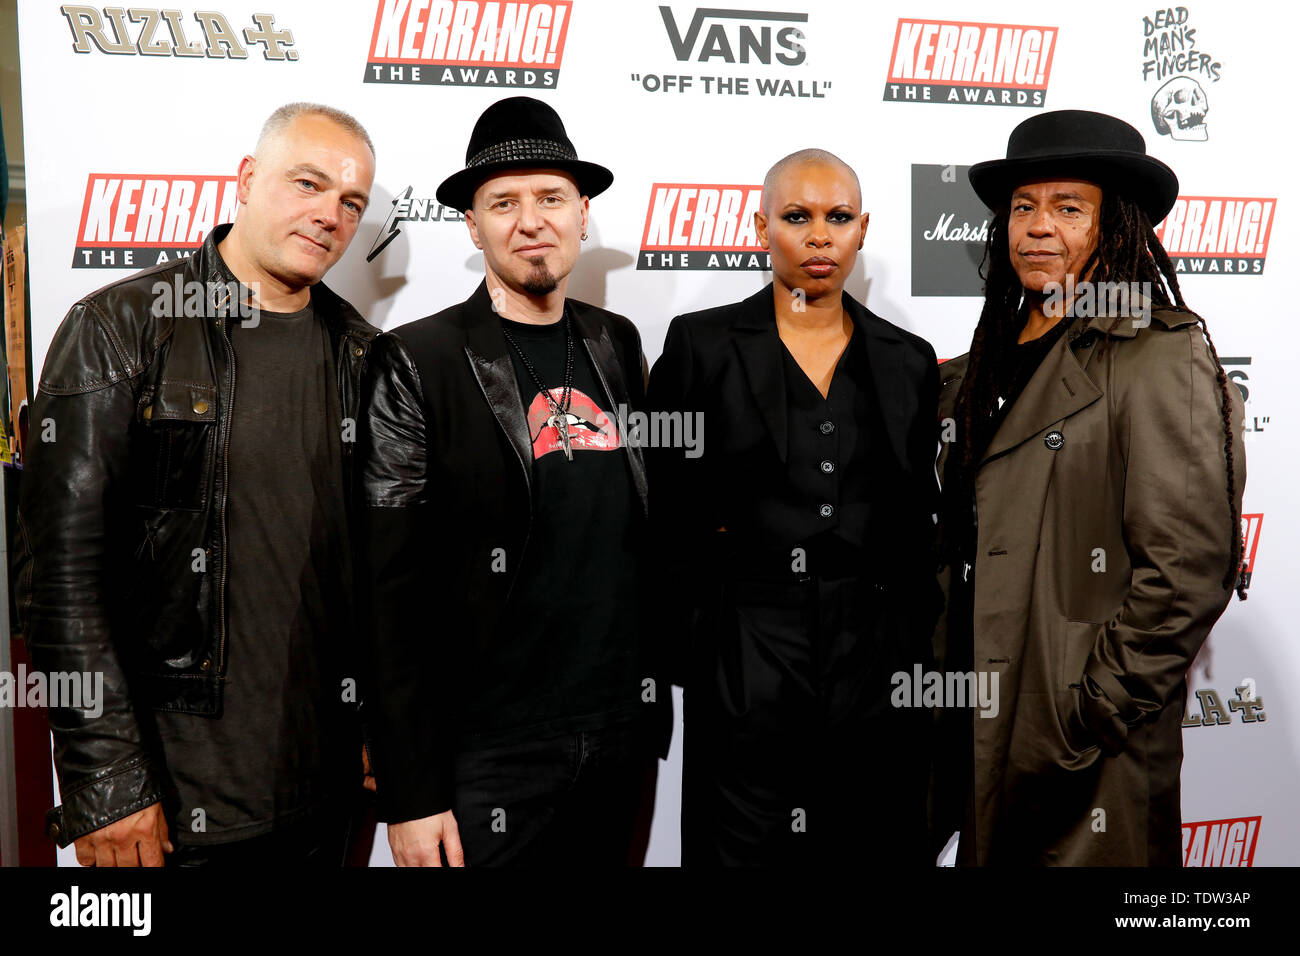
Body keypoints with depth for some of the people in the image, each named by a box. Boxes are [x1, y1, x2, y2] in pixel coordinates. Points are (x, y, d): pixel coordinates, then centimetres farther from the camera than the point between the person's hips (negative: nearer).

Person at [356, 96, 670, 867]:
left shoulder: (617, 343, 7)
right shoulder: (417, 363, -8)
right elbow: (392, 592, -11)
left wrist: (656, 695, 10)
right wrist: (411, 793, -12)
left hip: (626, 734, 5)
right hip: (492, 756, -4)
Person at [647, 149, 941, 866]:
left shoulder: (908, 360, 9)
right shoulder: (701, 344, 0)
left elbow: (918, 530, 13)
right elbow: (661, 514, 1)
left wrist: (915, 656, 7)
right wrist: (691, 640, -3)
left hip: (877, 672, 3)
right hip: (744, 674, -3)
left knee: (879, 845, 11)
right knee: (744, 847, 6)